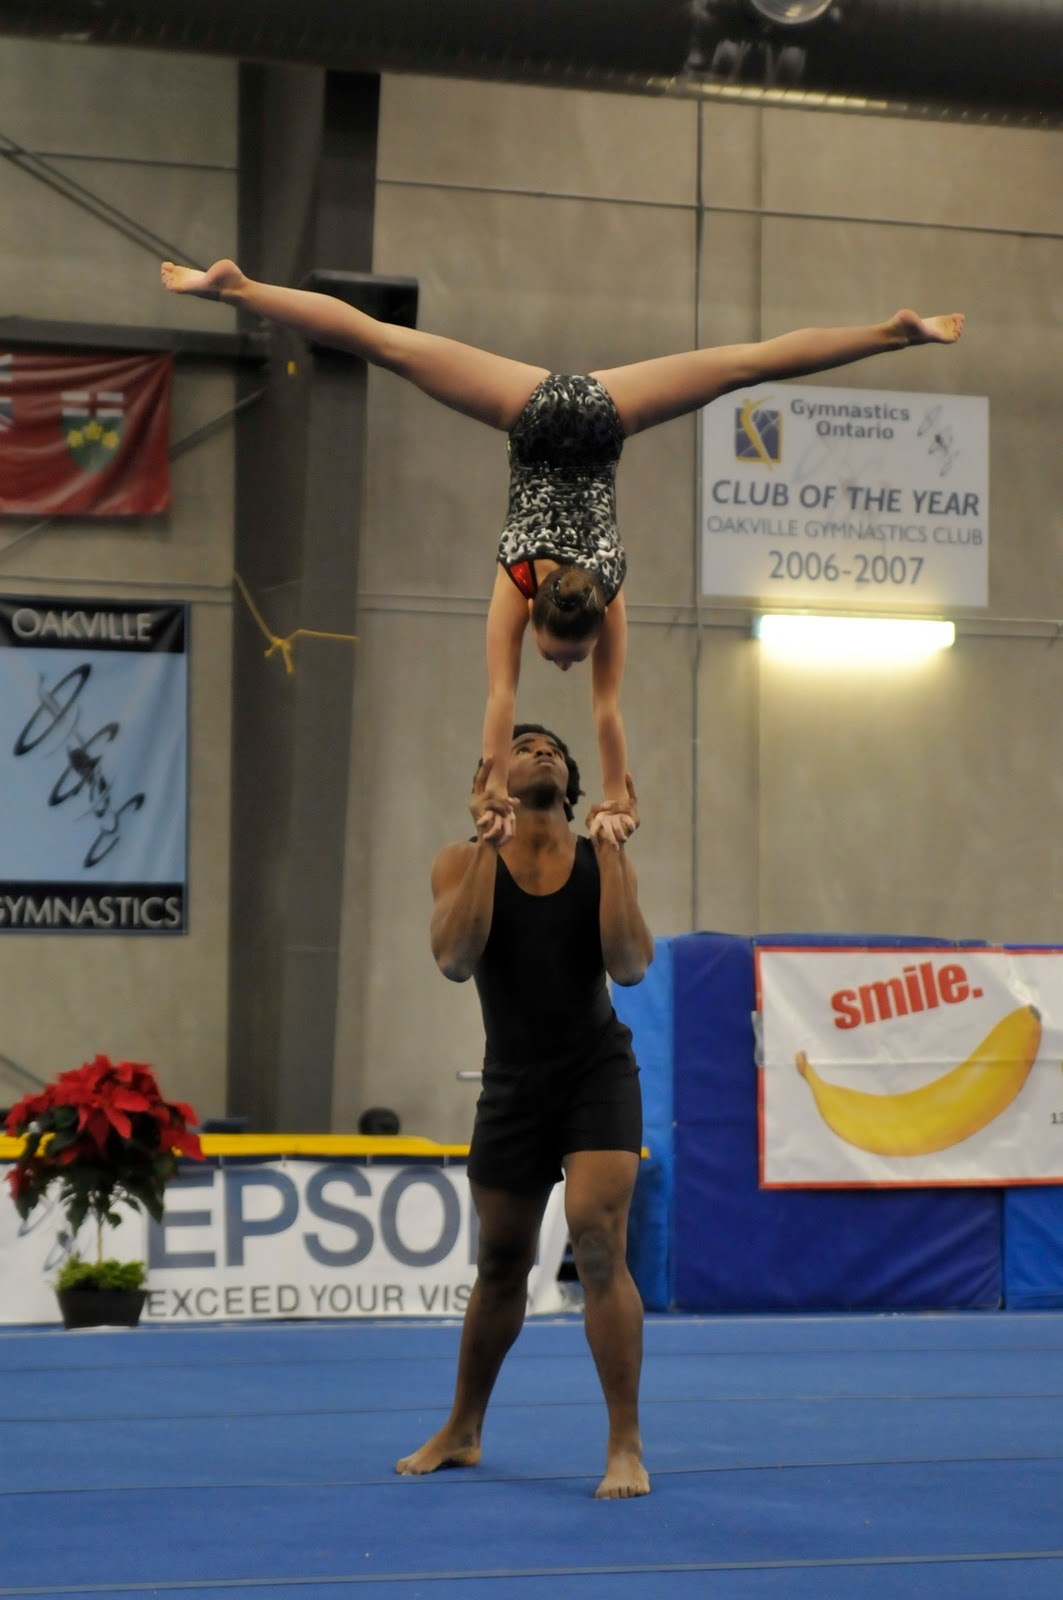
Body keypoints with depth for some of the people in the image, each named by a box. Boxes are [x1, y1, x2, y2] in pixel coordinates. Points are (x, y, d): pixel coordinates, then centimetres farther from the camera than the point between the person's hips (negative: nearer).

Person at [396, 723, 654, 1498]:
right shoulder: (465, 862, -4)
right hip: (513, 1081, 1)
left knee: (597, 1241, -20)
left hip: (596, 1072, -1)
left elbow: (629, 966, -19)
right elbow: (455, 960, -23)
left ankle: (627, 1446, -14)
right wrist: (489, 843, -20)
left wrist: (613, 848, -18)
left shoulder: (602, 861, -3)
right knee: (501, 1264, 14)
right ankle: (462, 1430, 34)